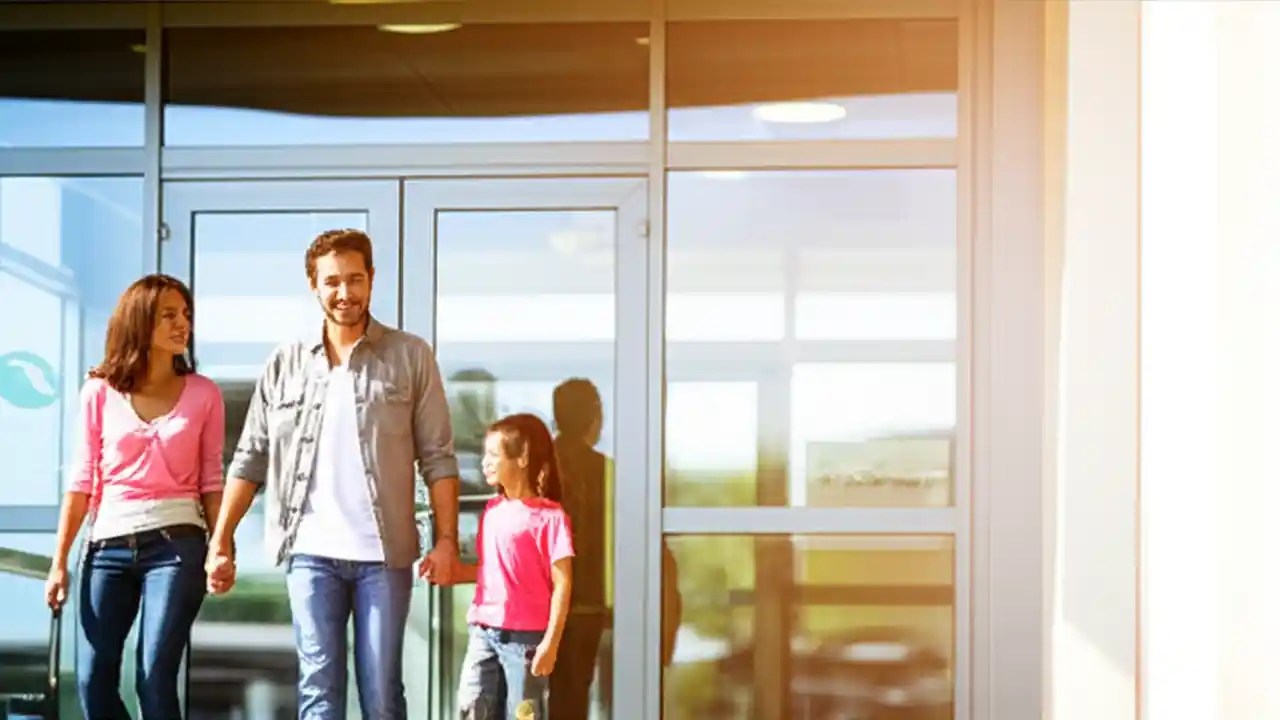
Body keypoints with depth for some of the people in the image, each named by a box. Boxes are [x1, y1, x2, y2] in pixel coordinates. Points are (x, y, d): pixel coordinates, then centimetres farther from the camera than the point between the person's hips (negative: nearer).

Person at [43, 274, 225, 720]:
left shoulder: (203, 394, 4)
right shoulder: (99, 392, 4)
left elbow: (211, 481, 5)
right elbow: (83, 481, 6)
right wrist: (59, 560, 3)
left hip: (176, 544, -2)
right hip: (109, 544, 2)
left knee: (155, 678, -10)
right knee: (93, 680, 1)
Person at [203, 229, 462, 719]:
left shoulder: (411, 357, 2)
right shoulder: (285, 363, 7)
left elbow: (437, 458, 0)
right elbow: (250, 459, 9)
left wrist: (446, 539, -8)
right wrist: (221, 541, 2)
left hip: (383, 552, -1)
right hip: (311, 552, 2)